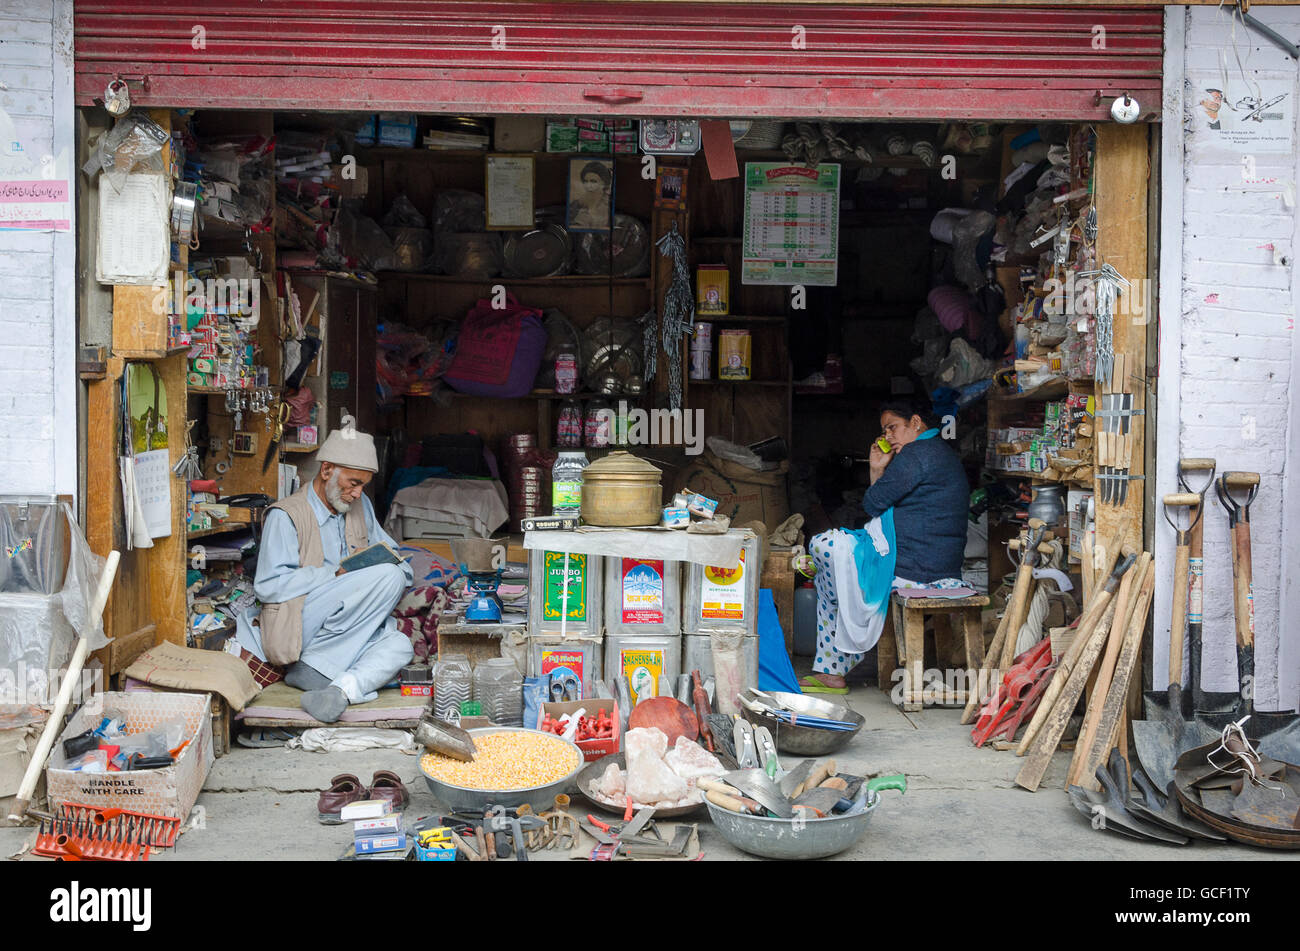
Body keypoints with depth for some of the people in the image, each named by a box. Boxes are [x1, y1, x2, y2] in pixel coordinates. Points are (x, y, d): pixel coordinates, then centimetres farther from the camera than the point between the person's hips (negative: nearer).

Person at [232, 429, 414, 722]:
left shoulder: (360, 506, 15)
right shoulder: (286, 516, -6)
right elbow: (268, 585, -16)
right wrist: (337, 574, -19)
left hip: (343, 629, 7)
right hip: (294, 628, -7)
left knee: (399, 646, -24)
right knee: (389, 576, -24)